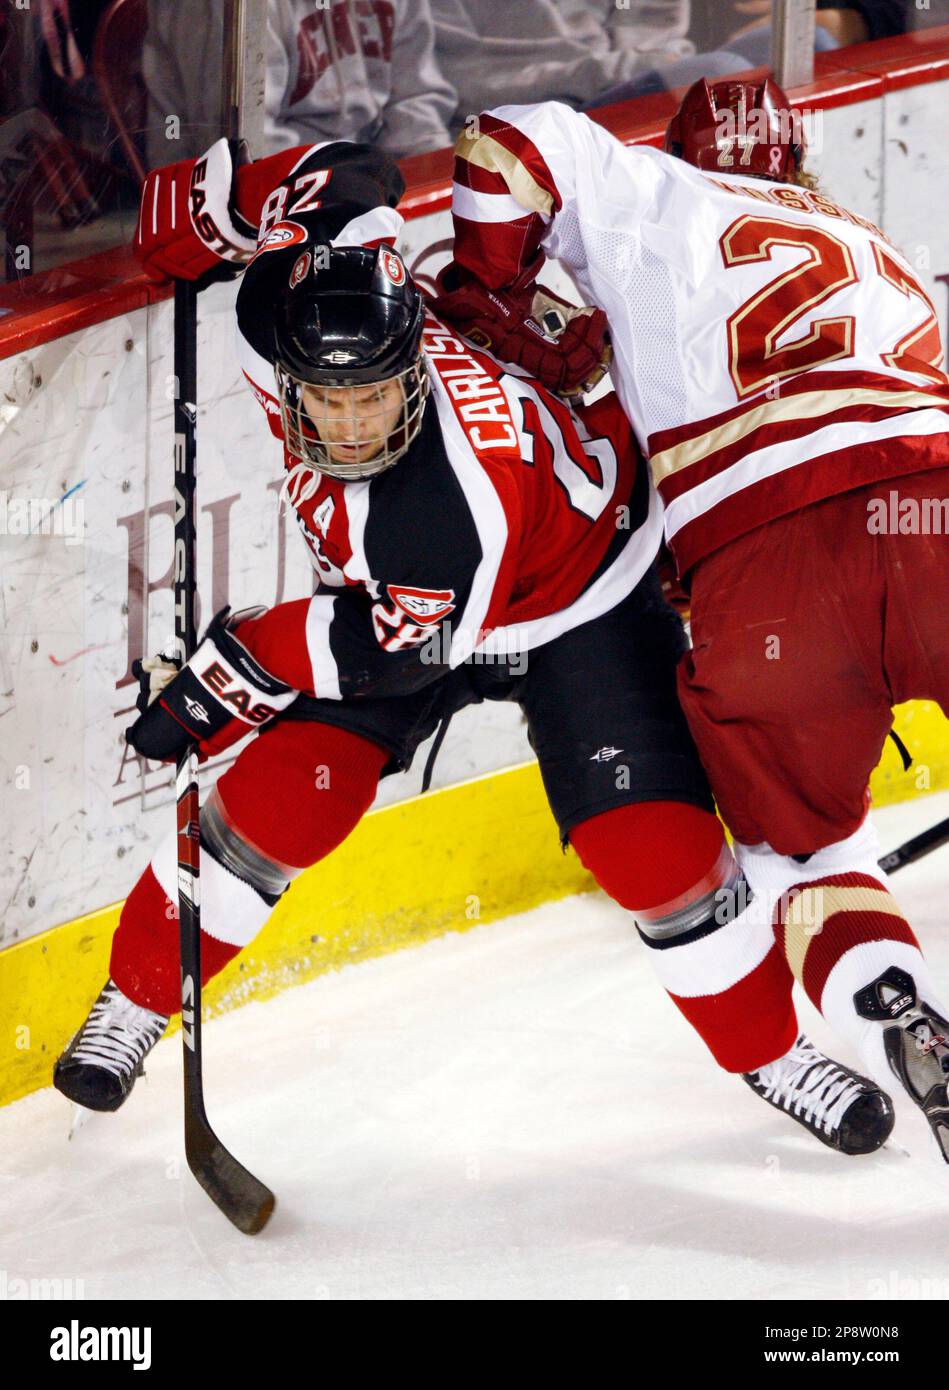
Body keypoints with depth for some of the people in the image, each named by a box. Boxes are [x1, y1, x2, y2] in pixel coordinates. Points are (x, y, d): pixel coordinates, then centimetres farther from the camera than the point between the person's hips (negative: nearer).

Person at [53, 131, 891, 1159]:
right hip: (386, 593, 5)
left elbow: (397, 642, -28)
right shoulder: (295, 291, -29)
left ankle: (775, 1050, 13)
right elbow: (352, 177, -13)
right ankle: (136, 999, 11)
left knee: (657, 849, -11)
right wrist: (199, 209, -11)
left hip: (575, 610, -5)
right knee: (280, 800, -9)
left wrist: (224, 680, -23)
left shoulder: (466, 502, -43)